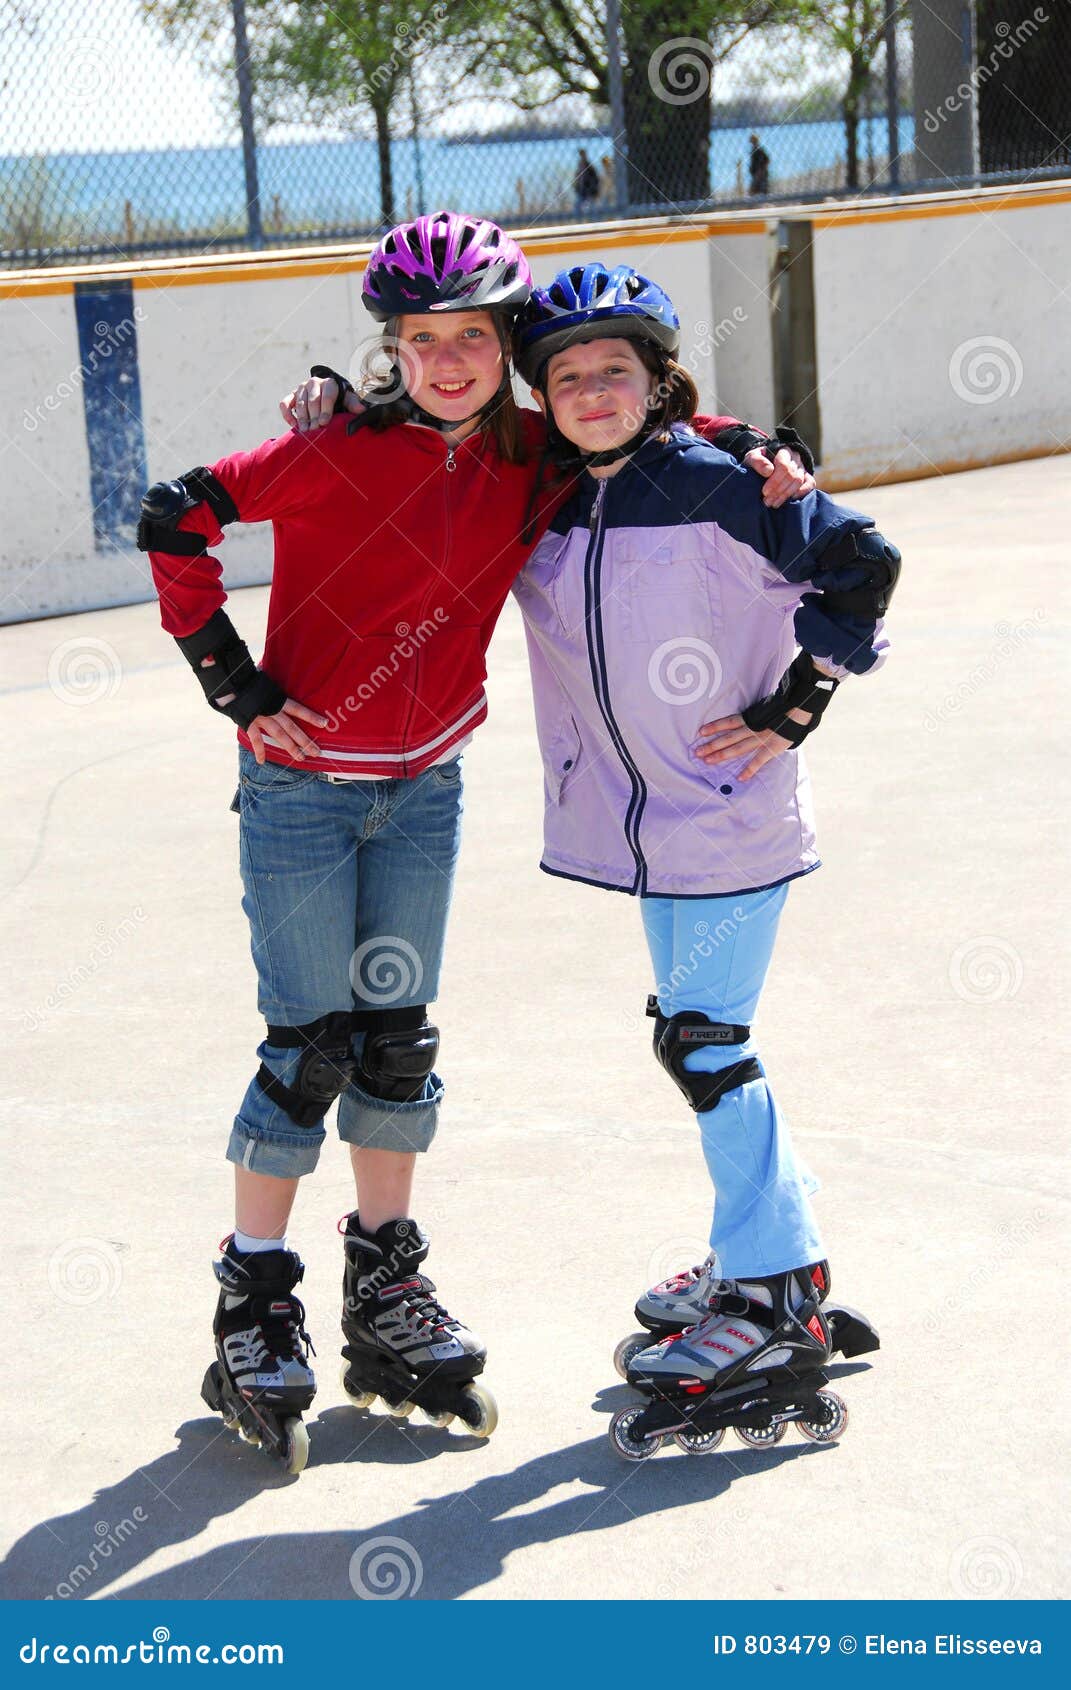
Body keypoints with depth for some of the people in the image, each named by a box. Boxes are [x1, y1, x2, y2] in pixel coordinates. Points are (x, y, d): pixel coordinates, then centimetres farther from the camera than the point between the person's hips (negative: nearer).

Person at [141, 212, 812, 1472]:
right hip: (303, 787, -5)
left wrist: (755, 452, -2)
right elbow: (173, 521, -15)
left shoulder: (532, 459, -2)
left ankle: (386, 1296, 25)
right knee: (310, 1050, -2)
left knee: (397, 1040, 11)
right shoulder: (342, 450, -17)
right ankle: (254, 1309, 12)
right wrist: (235, 685, -12)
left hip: (424, 789, 5)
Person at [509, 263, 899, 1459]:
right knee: (700, 1037, 15)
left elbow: (861, 563, -10)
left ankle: (775, 1312, 0)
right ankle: (771, 1250, 31)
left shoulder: (717, 487, -14)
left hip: (732, 817, -7)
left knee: (704, 1043, -7)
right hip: (650, 821, 7)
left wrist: (797, 704, -11)